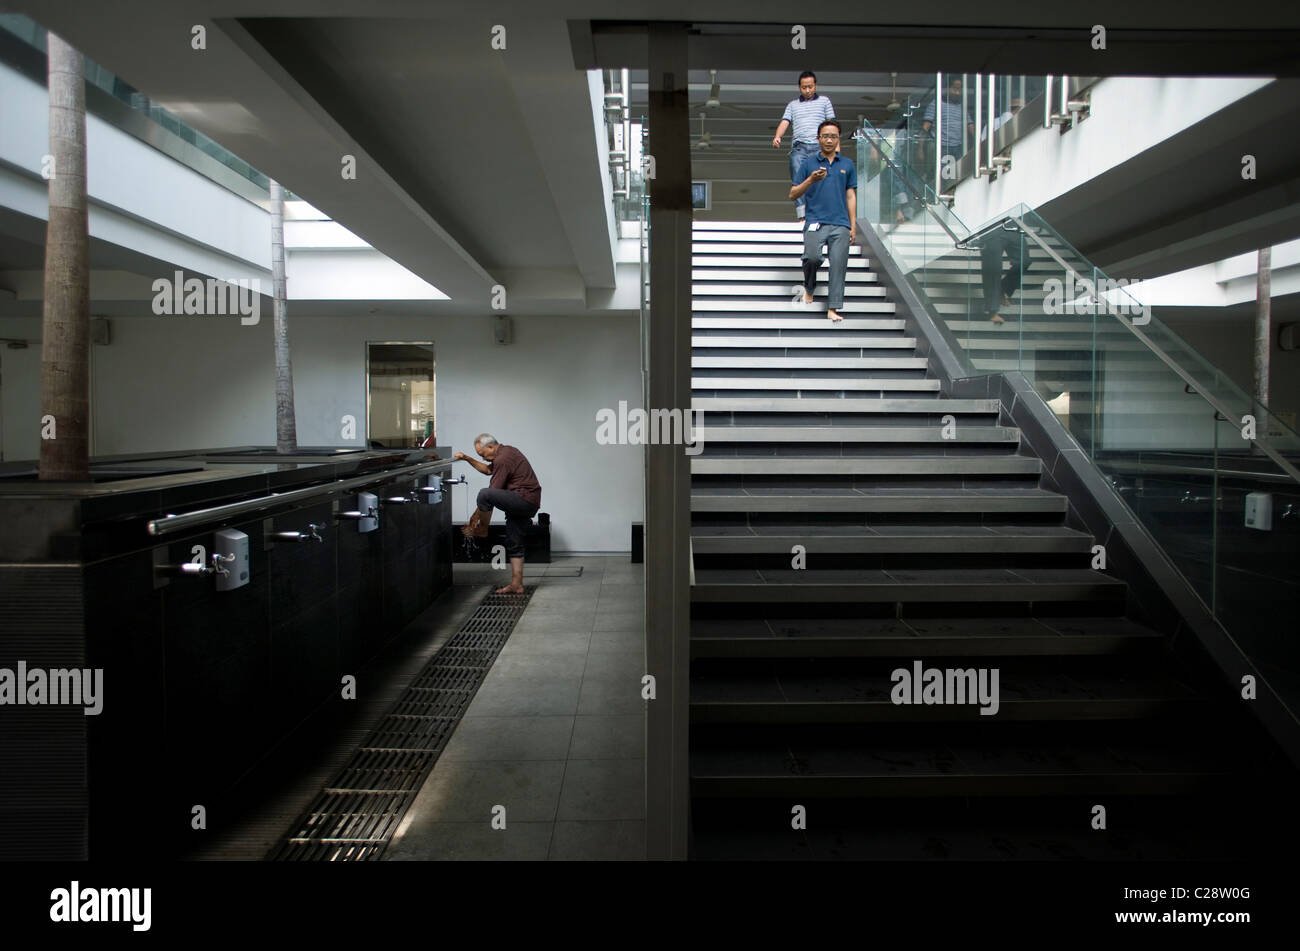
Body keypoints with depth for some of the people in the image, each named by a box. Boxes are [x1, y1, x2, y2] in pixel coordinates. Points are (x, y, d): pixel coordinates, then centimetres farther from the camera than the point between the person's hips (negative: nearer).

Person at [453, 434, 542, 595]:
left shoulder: (502, 460, -16)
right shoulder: (506, 451, 16)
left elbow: (492, 493, -15)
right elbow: (488, 470, 32)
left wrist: (475, 517, -7)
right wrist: (467, 459, 23)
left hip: (525, 499, -11)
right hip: (528, 504, 11)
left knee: (484, 494, -24)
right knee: (513, 545, 12)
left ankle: (482, 530, 0)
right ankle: (516, 585, 15)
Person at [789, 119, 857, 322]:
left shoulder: (847, 164, 14)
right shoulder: (808, 164, 9)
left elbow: (851, 196, 14)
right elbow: (793, 194, 6)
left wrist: (853, 226, 7)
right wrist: (811, 180, -11)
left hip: (840, 224, 2)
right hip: (815, 221, -2)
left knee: (838, 264, -7)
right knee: (812, 257, -23)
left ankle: (833, 308, -3)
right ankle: (809, 288, 7)